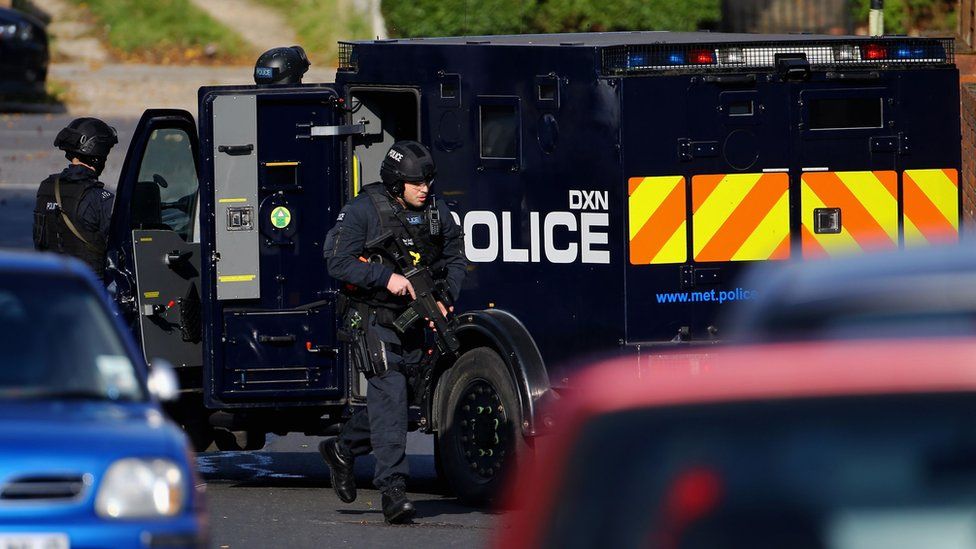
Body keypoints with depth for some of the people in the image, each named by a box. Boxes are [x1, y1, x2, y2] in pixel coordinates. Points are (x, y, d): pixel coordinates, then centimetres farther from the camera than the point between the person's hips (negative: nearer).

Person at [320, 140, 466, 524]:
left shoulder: (436, 212, 5)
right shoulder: (363, 210, -11)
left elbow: (455, 258, 15)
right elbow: (338, 262, -14)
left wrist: (445, 298, -2)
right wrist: (387, 277, -24)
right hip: (373, 318, -6)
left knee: (392, 398, 14)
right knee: (390, 395, -15)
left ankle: (342, 450, 39)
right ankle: (393, 489, -17)